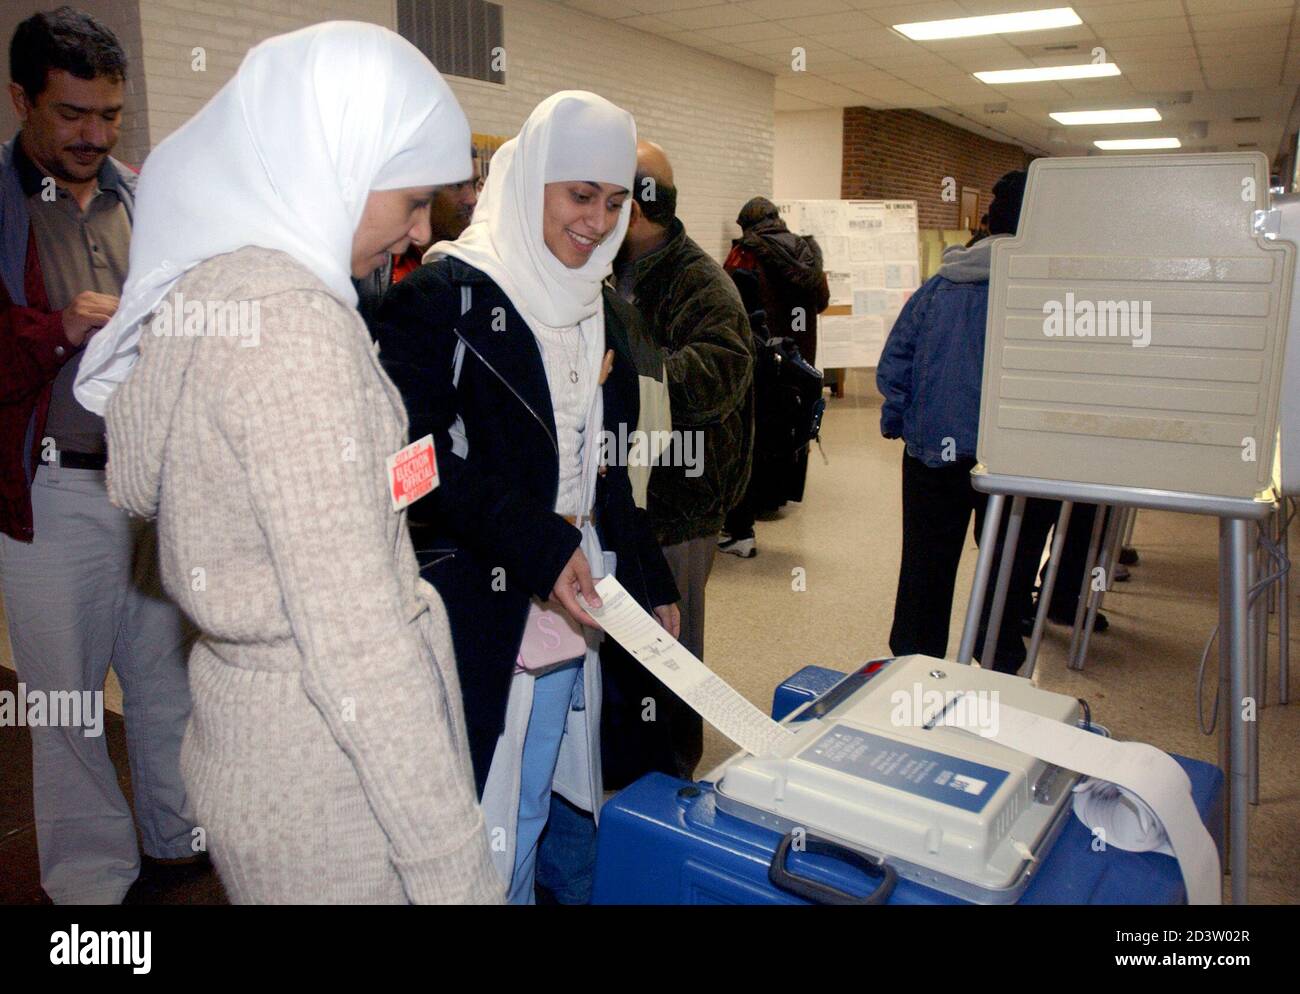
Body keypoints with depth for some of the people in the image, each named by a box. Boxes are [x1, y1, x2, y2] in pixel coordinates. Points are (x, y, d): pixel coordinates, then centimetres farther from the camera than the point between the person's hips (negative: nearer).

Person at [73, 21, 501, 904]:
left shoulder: (196, 285, 6)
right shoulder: (292, 318, -23)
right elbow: (357, 638, -26)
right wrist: (453, 871, -20)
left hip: (242, 729, 9)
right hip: (333, 772, -9)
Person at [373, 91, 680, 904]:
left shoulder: (604, 310, 14)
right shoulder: (446, 295, -9)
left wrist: (650, 583, 13)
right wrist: (536, 546, -22)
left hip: (577, 614, 6)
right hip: (479, 616, -6)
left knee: (536, 814, 16)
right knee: (480, 833, 5)